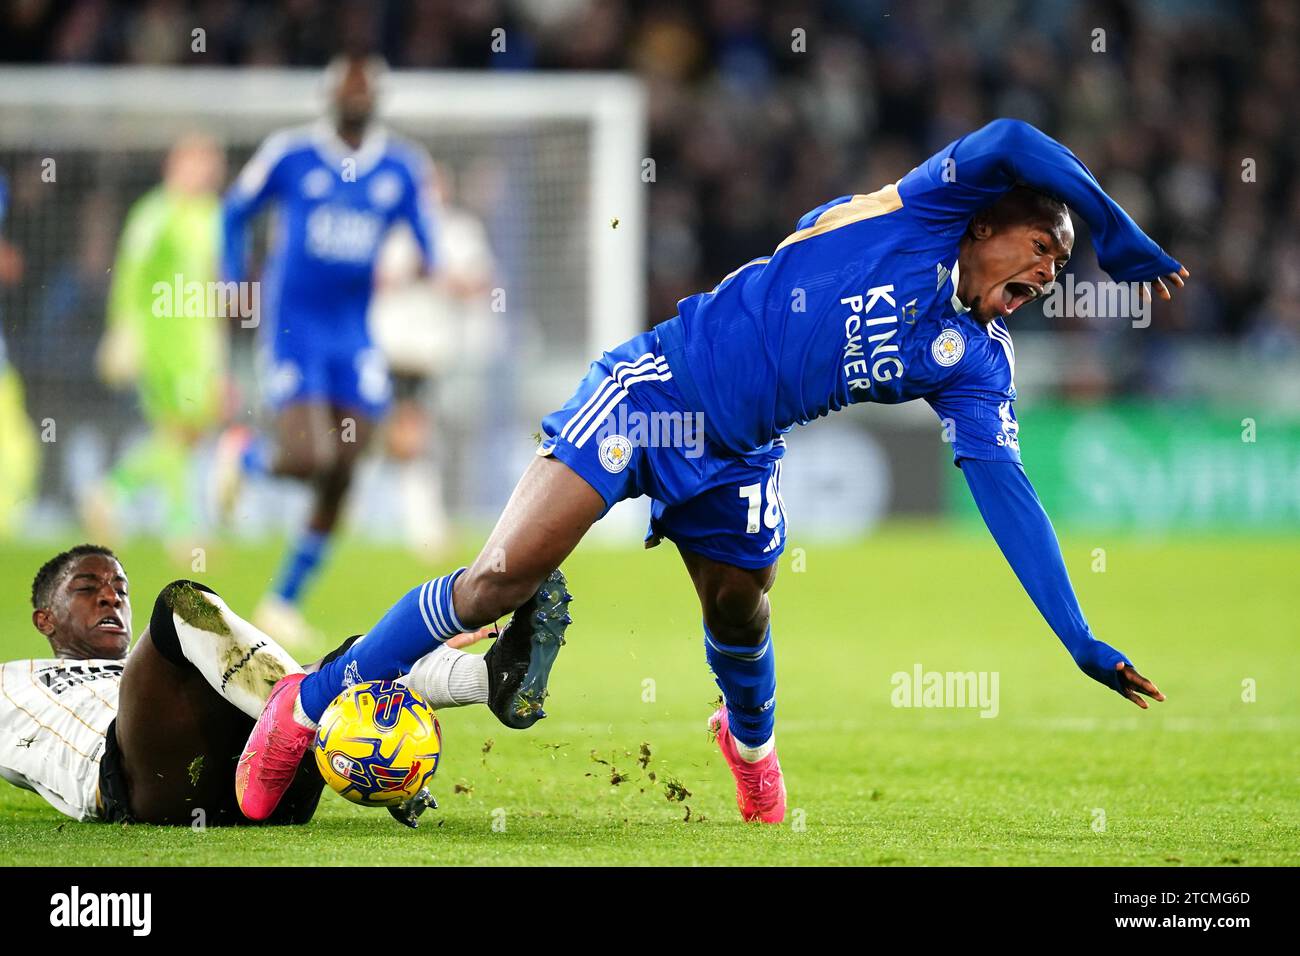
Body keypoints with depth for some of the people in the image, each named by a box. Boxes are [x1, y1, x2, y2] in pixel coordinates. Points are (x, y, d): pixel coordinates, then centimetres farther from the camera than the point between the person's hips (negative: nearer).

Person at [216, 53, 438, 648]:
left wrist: (426, 267, -15)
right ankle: (243, 455, 18)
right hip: (293, 325, -3)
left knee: (339, 484, 0)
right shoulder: (289, 155, -3)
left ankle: (284, 601, 14)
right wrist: (235, 285, 6)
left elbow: (426, 237, 7)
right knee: (308, 459, -18)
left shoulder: (403, 168, 3)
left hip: (354, 333, 3)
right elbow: (235, 210, 10)